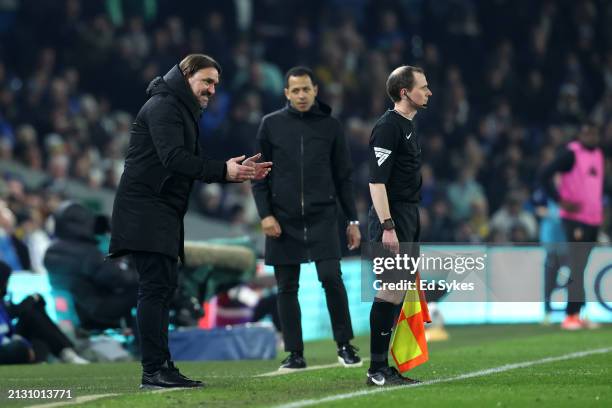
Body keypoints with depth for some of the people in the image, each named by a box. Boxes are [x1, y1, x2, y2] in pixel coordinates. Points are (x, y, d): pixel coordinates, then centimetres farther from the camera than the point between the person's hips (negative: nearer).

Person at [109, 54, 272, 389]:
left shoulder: (183, 111, 23)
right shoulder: (163, 106, -10)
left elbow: (192, 167, 20)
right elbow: (173, 158, -23)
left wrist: (237, 171, 8)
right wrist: (223, 170, -25)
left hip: (163, 214, 11)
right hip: (144, 209, -11)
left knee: (162, 287, 10)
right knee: (155, 287, -13)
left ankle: (160, 368, 13)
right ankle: (154, 371, -15)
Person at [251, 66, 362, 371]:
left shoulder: (330, 126, 6)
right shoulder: (271, 125, 5)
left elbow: (344, 176, 9)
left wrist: (353, 220, 7)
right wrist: (265, 214, -5)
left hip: (322, 217, -1)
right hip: (283, 220, 1)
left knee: (331, 277, -14)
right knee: (286, 288, 2)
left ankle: (345, 345, 0)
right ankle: (294, 354, 9)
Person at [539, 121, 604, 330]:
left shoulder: (599, 154, 13)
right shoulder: (571, 154, -10)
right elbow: (545, 176, -14)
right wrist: (561, 201, -18)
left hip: (594, 219, 7)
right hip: (575, 218, -7)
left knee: (586, 269, 9)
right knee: (577, 268, -9)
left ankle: (578, 314, 14)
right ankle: (570, 316, -6)